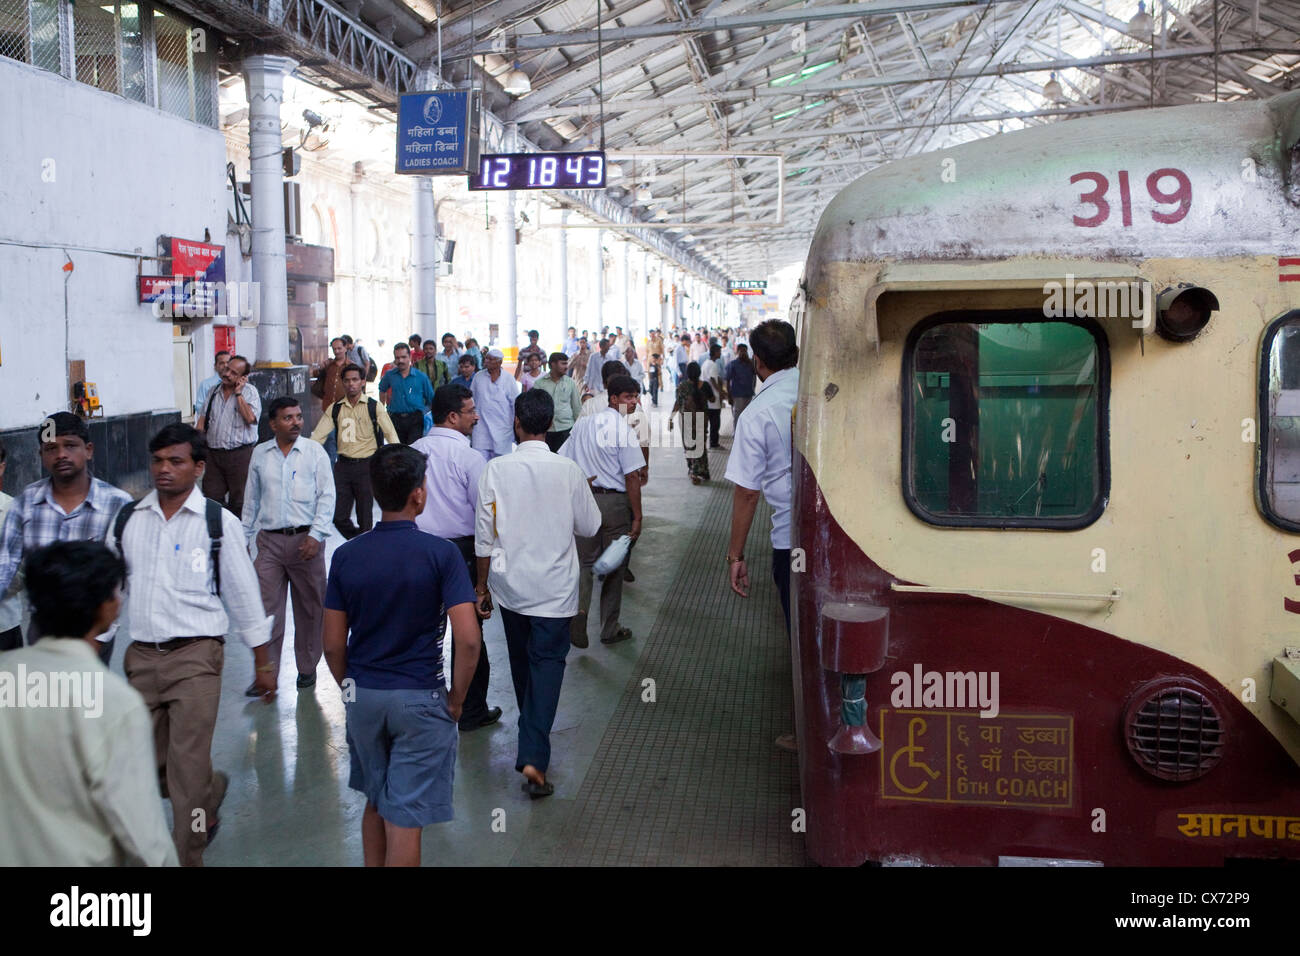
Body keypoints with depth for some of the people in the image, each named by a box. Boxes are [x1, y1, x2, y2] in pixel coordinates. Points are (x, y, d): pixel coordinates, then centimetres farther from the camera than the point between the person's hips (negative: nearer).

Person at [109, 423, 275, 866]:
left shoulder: (219, 522, -4)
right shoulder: (126, 521, 6)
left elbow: (244, 593, 0)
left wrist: (263, 662, 3)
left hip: (195, 655, -4)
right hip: (141, 655, 5)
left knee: (187, 767, -6)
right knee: (149, 764, 13)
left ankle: (187, 858, 9)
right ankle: (212, 792, 44)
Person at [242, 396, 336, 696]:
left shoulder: (314, 451, 1)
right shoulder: (260, 454, 9)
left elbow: (327, 497, -3)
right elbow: (251, 500, 17)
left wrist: (316, 535, -13)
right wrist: (244, 537, 17)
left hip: (306, 540, -2)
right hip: (270, 541, 2)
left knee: (309, 608, 8)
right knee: (267, 608, -2)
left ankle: (307, 668, 22)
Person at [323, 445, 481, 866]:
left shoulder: (346, 555, -3)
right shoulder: (440, 553, -13)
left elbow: (333, 646, 0)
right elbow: (468, 639, -18)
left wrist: (351, 690, 15)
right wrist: (456, 699, -4)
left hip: (363, 698, 4)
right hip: (420, 698, -4)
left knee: (376, 803, 23)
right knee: (404, 820, 3)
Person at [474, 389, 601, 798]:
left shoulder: (495, 469, -8)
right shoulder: (569, 471, -10)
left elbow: (484, 536, -3)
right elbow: (589, 526, 2)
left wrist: (482, 586, 8)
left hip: (509, 583, 2)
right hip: (554, 587, -2)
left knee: (521, 660, 20)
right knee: (547, 661, 0)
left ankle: (532, 731, 40)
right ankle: (534, 757, -12)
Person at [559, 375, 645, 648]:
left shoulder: (582, 423, 6)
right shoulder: (623, 429, -13)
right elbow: (632, 476, -16)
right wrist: (637, 517, -10)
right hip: (614, 502, -4)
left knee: (585, 561, 14)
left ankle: (578, 609, -12)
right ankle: (609, 630, 19)